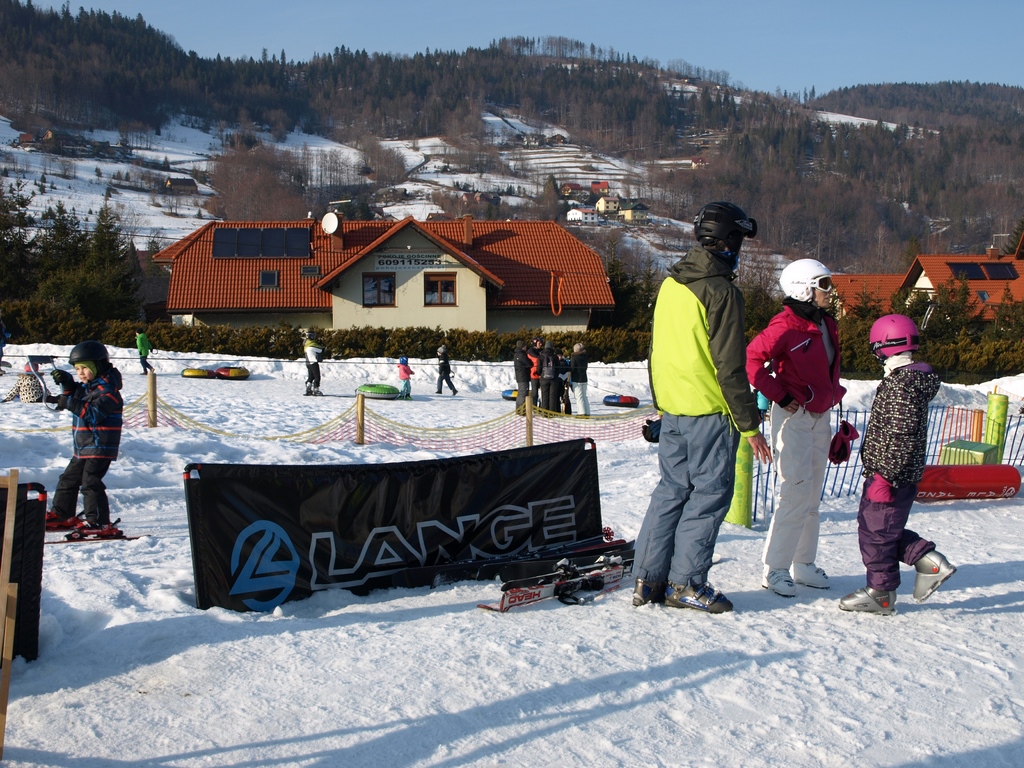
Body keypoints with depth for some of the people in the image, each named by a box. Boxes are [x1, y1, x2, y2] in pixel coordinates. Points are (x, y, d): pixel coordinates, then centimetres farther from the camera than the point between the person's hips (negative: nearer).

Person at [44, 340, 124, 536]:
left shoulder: (108, 390, -16)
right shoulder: (85, 387, 13)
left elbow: (93, 414, -25)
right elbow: (74, 398, 26)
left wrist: (70, 403, -26)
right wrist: (66, 384, 8)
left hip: (100, 447, -10)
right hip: (83, 447, 10)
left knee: (90, 482, -15)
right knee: (68, 479, 19)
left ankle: (100, 523, -15)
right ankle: (61, 515, 34)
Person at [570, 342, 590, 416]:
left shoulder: (574, 357, -12)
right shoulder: (585, 357, 5)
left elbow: (571, 369, -12)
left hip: (576, 379, -6)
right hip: (584, 379, 6)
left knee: (579, 397, -5)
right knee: (584, 396, 13)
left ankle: (582, 413, -12)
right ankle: (587, 412, 10)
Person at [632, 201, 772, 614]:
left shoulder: (669, 283, 10)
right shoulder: (720, 291, -15)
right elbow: (730, 366, -16)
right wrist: (749, 424, -11)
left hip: (671, 408, 8)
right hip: (709, 409, -8)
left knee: (671, 488, 14)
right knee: (710, 492, 2)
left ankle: (648, 579, 14)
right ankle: (686, 582, 4)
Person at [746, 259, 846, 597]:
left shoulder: (826, 325, 12)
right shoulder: (786, 325, -16)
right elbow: (753, 358, -22)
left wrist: (833, 394, 14)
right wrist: (780, 396, -19)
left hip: (820, 417, 9)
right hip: (794, 417, -9)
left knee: (812, 497, 13)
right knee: (796, 494, -9)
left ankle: (803, 564, 23)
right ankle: (775, 569, -1)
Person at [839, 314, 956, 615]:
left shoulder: (900, 383, -20)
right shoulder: (916, 378, 11)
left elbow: (900, 435, -24)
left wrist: (885, 476, -22)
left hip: (891, 474, -10)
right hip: (906, 474, 10)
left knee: (876, 531, 1)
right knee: (883, 528, 19)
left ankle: (881, 593, 11)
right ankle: (929, 560, 15)